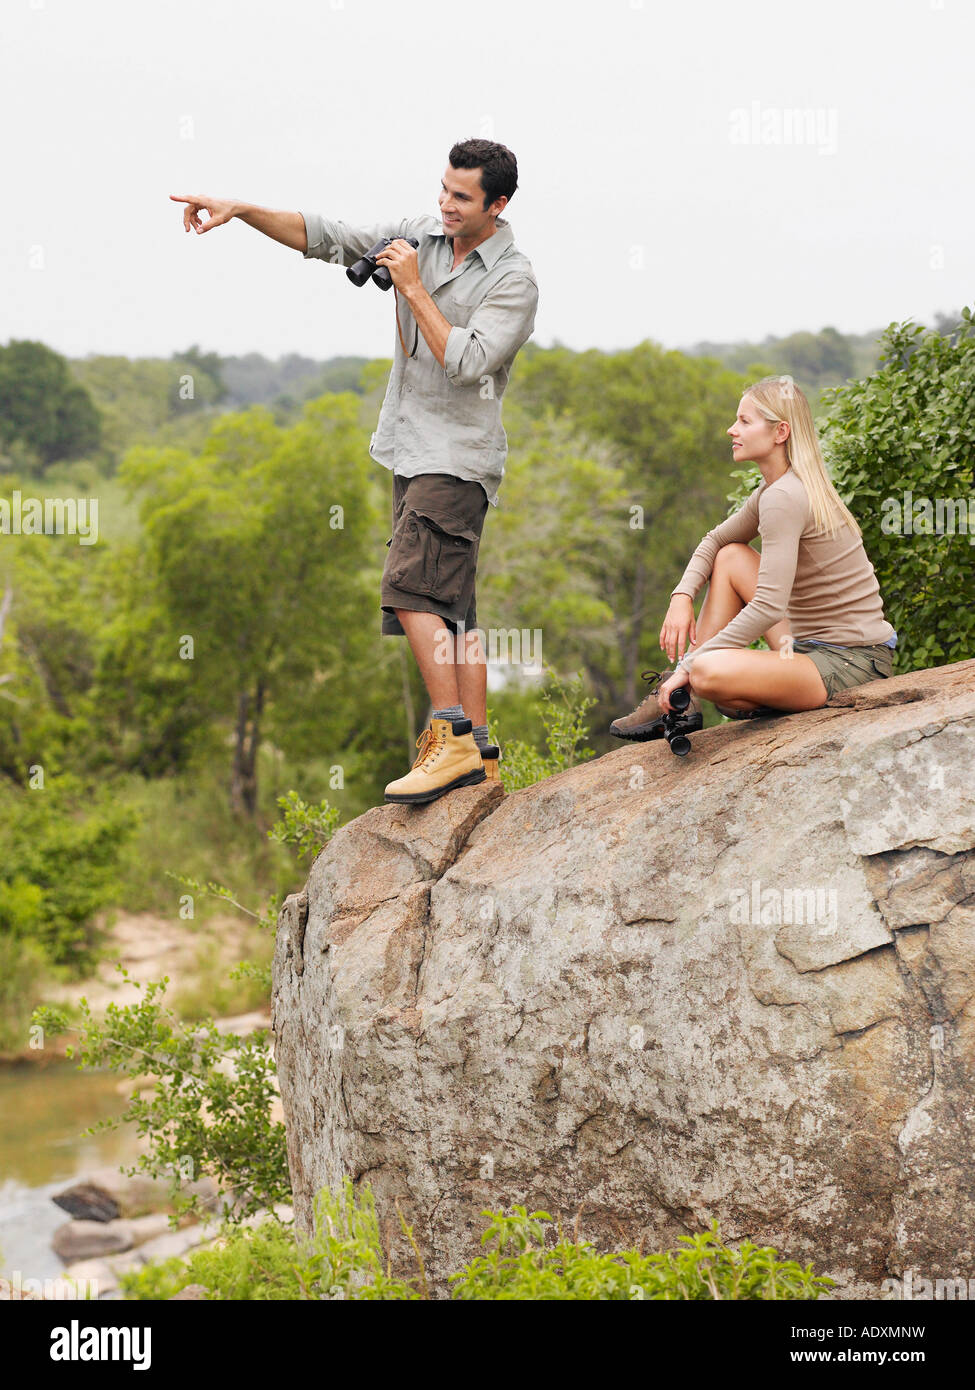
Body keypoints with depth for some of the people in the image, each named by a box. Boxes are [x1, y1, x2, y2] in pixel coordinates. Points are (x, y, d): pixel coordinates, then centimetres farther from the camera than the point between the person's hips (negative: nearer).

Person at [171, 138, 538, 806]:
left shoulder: (514, 280, -12)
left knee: (411, 588, -19)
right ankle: (477, 753, 11)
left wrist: (413, 288, -16)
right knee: (450, 607, 8)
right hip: (415, 449, 8)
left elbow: (465, 362, -21)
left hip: (458, 455, -8)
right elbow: (327, 237, 6)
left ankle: (452, 735, -16)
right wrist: (239, 210, -4)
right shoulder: (420, 234, 7)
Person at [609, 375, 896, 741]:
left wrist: (689, 663, -21)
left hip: (850, 663, -10)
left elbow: (768, 607, -25)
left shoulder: (784, 497, -18)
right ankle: (680, 701, 7)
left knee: (708, 673, -31)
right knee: (730, 556, 13)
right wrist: (682, 597, 4)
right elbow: (716, 540, 24)